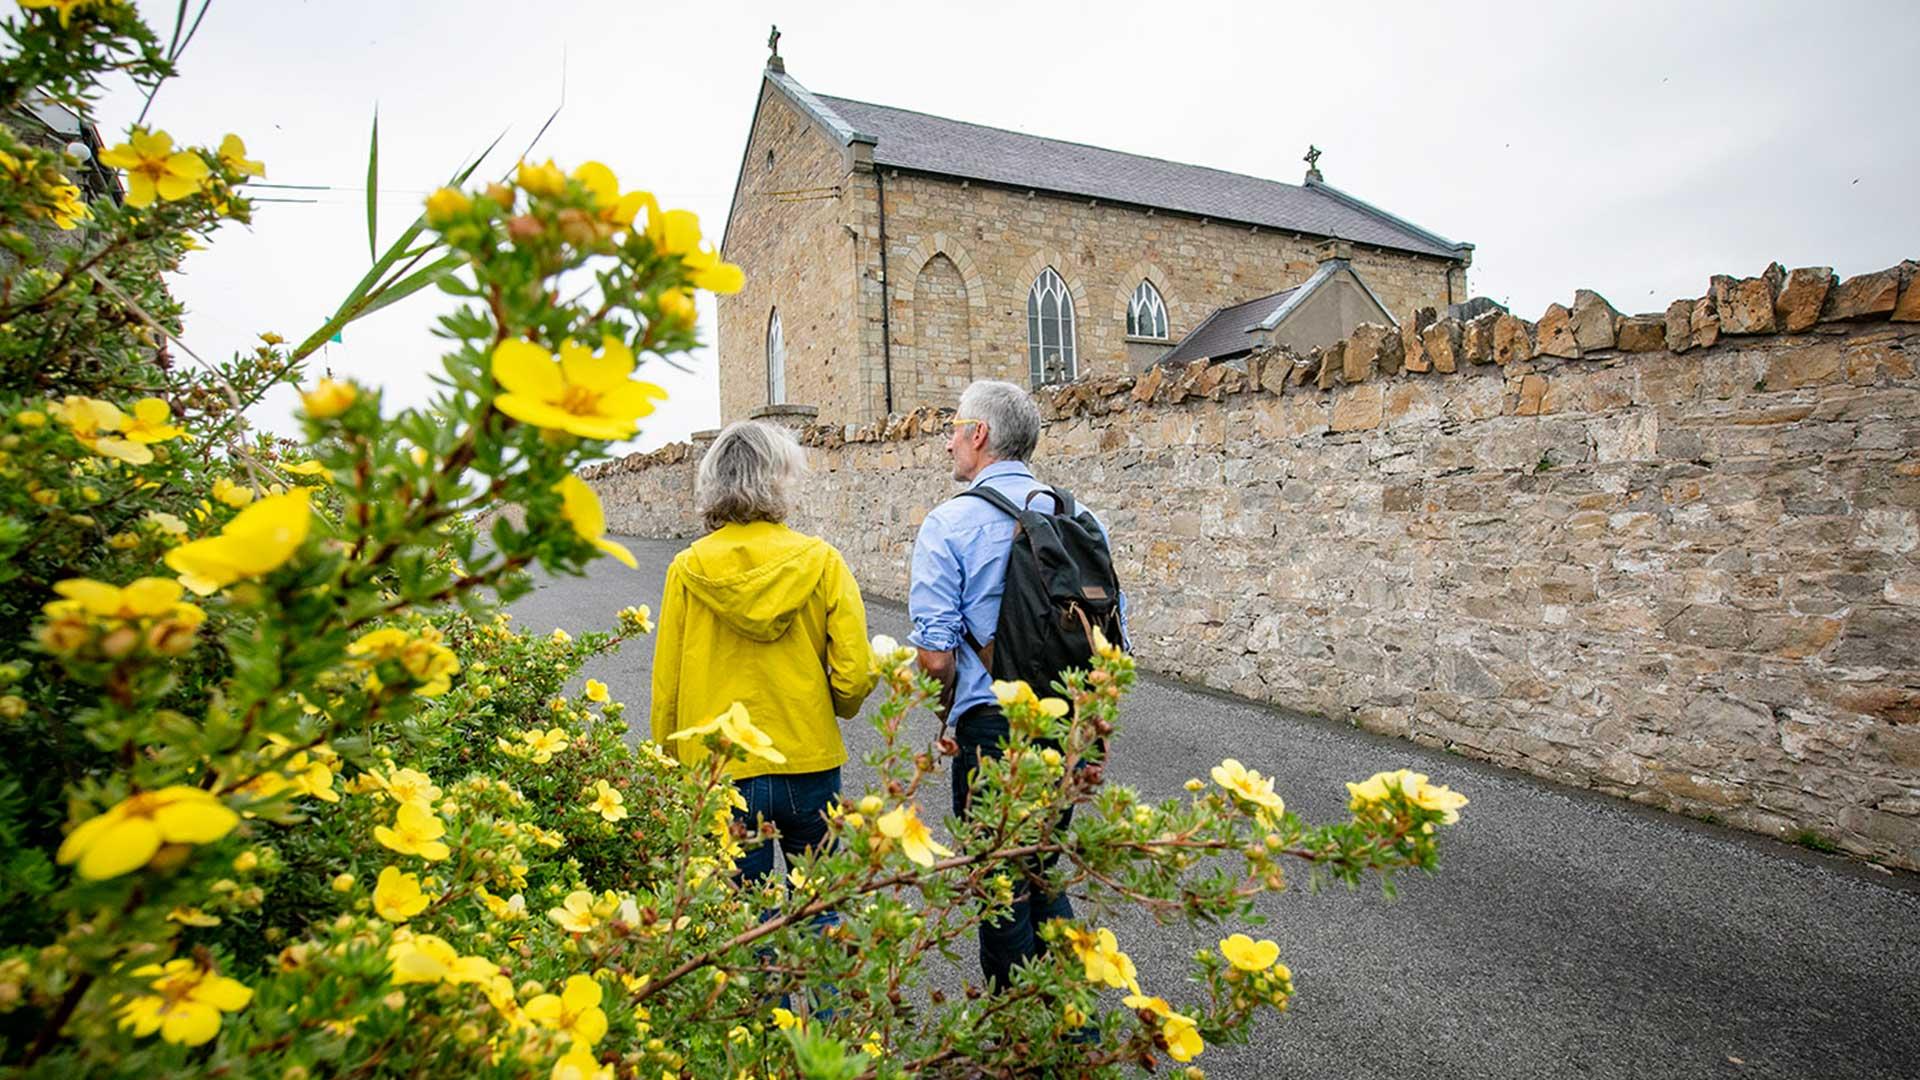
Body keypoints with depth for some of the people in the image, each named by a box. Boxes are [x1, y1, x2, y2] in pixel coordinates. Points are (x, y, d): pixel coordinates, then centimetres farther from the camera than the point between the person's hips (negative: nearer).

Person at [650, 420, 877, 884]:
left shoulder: (688, 569, -6)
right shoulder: (822, 561, -10)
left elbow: (667, 684, -1)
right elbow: (855, 675, -10)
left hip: (719, 772, 1)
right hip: (809, 766, 0)